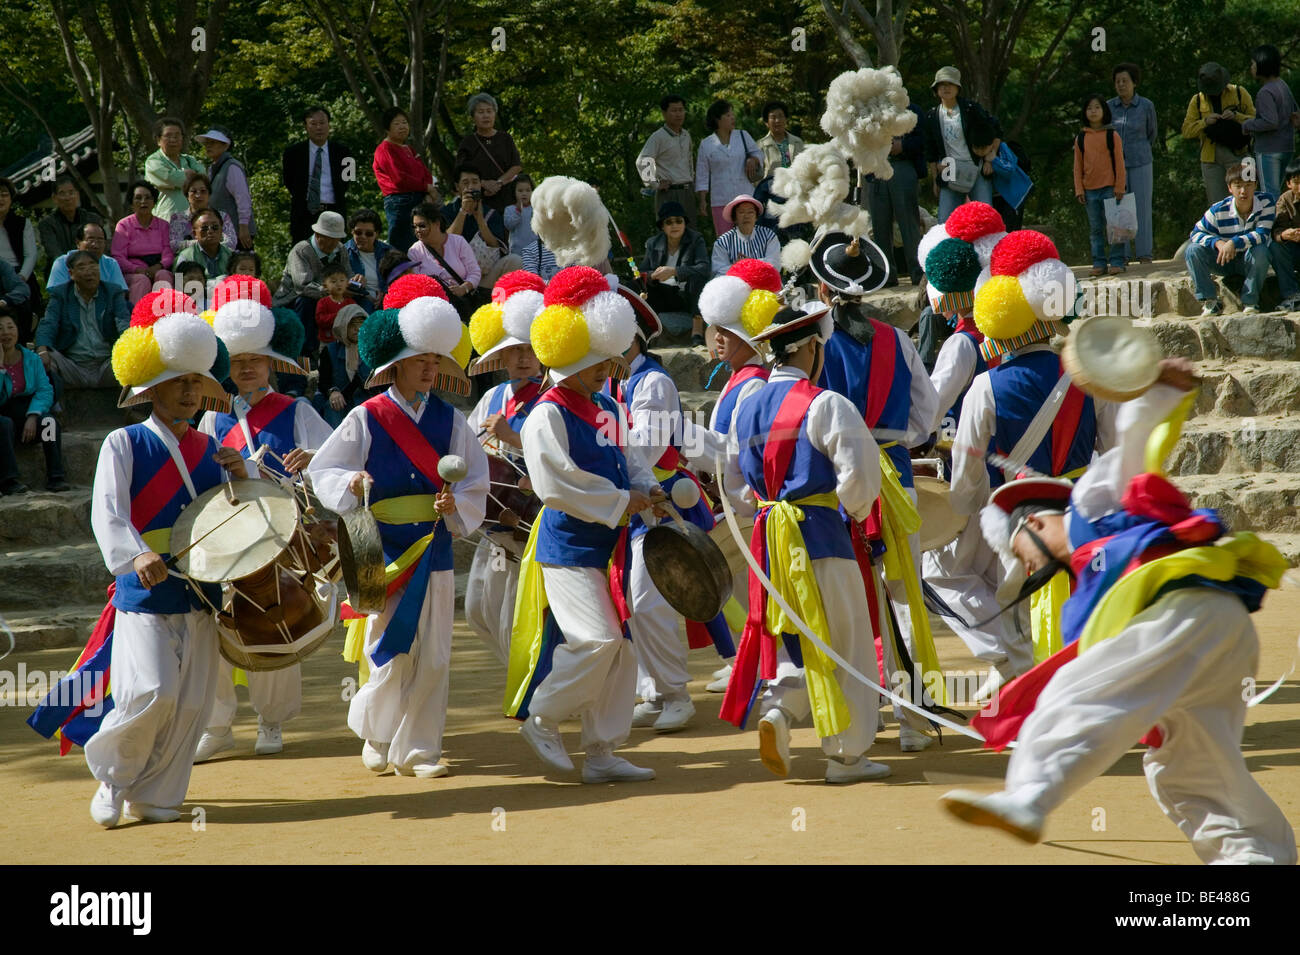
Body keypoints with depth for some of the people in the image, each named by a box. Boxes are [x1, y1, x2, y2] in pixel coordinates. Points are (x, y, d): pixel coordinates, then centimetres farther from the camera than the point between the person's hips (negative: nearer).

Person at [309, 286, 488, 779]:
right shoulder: (366, 419, -1)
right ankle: (376, 730, 25)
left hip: (434, 549, 3)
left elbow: (476, 483, 6)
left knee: (432, 658, 1)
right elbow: (323, 470, 0)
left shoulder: (449, 420, 7)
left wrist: (455, 503, -13)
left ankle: (418, 749, 11)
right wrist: (349, 485, -20)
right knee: (391, 653, -1)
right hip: (383, 549, -3)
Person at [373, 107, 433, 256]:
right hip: (399, 203, -8)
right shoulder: (385, 149, -3)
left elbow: (426, 173, 16)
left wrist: (428, 195, -3)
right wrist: (426, 187, -4)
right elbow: (400, 179, -12)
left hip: (418, 201, 8)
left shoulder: (409, 149, 24)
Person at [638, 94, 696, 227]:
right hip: (669, 194, -7)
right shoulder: (658, 137, -9)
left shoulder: (686, 135, 14)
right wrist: (655, 185, -18)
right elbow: (642, 162, -19)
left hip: (687, 193, 7)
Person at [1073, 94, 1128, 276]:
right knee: (1095, 229, 6)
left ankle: (1117, 262, 1)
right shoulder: (1081, 138, 8)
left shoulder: (1112, 136, 0)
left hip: (1109, 188, -3)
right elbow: (1077, 166, 10)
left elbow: (1119, 163, -1)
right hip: (1090, 190, 3)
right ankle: (1099, 263, 10)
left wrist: (1119, 188, -6)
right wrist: (1079, 190, 3)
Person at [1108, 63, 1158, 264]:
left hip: (1140, 164, -1)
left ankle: (1144, 254, 5)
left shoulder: (1146, 106, -1)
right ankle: (1122, 255, 4)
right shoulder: (1109, 106, 1)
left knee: (1142, 208, -1)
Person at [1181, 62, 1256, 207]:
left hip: (1235, 153, -2)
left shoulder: (1239, 93, 3)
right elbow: (1186, 131, 2)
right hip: (1210, 157, 2)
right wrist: (1205, 122, -15)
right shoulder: (1197, 100, 8)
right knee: (1216, 205, 2)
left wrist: (1236, 116, -18)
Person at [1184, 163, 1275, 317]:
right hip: (1225, 262, 2)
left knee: (1260, 251, -37)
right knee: (1193, 250, -21)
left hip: (1251, 263, -2)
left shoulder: (1266, 202, -16)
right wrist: (1218, 243, -28)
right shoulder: (1219, 210, -14)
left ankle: (1250, 302, -20)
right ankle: (1209, 301, -15)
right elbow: (1196, 233, -8)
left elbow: (1263, 234, -24)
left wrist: (1235, 243, -37)